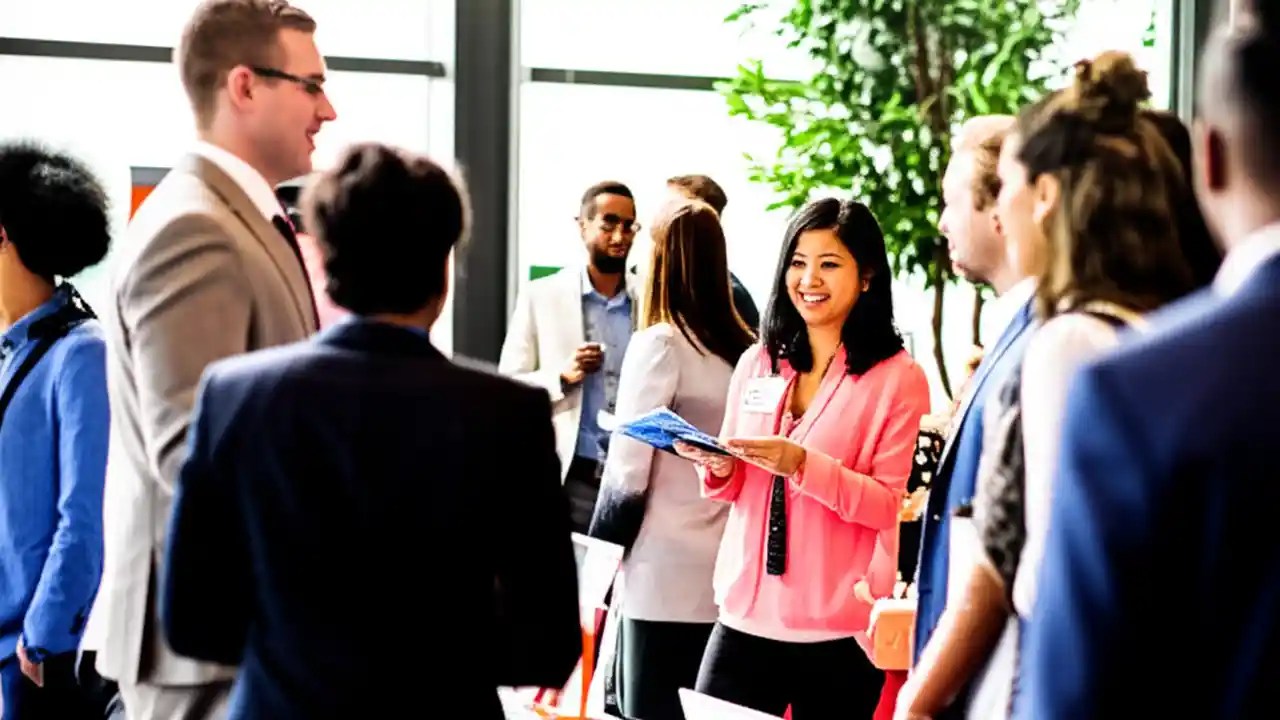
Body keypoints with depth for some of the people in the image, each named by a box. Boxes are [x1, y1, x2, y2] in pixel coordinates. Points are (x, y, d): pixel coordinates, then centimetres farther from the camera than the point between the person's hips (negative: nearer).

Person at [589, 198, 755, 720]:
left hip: (664, 576, -6)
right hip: (724, 575, 6)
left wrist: (597, 562, 0)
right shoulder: (747, 350, 7)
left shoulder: (660, 344, -8)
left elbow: (629, 472, -10)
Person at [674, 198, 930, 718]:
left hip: (837, 630, -4)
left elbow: (886, 504, -10)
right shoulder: (757, 363, 10)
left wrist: (803, 465, -23)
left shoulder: (898, 377, -4)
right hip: (745, 614, 4)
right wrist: (719, 468, -6)